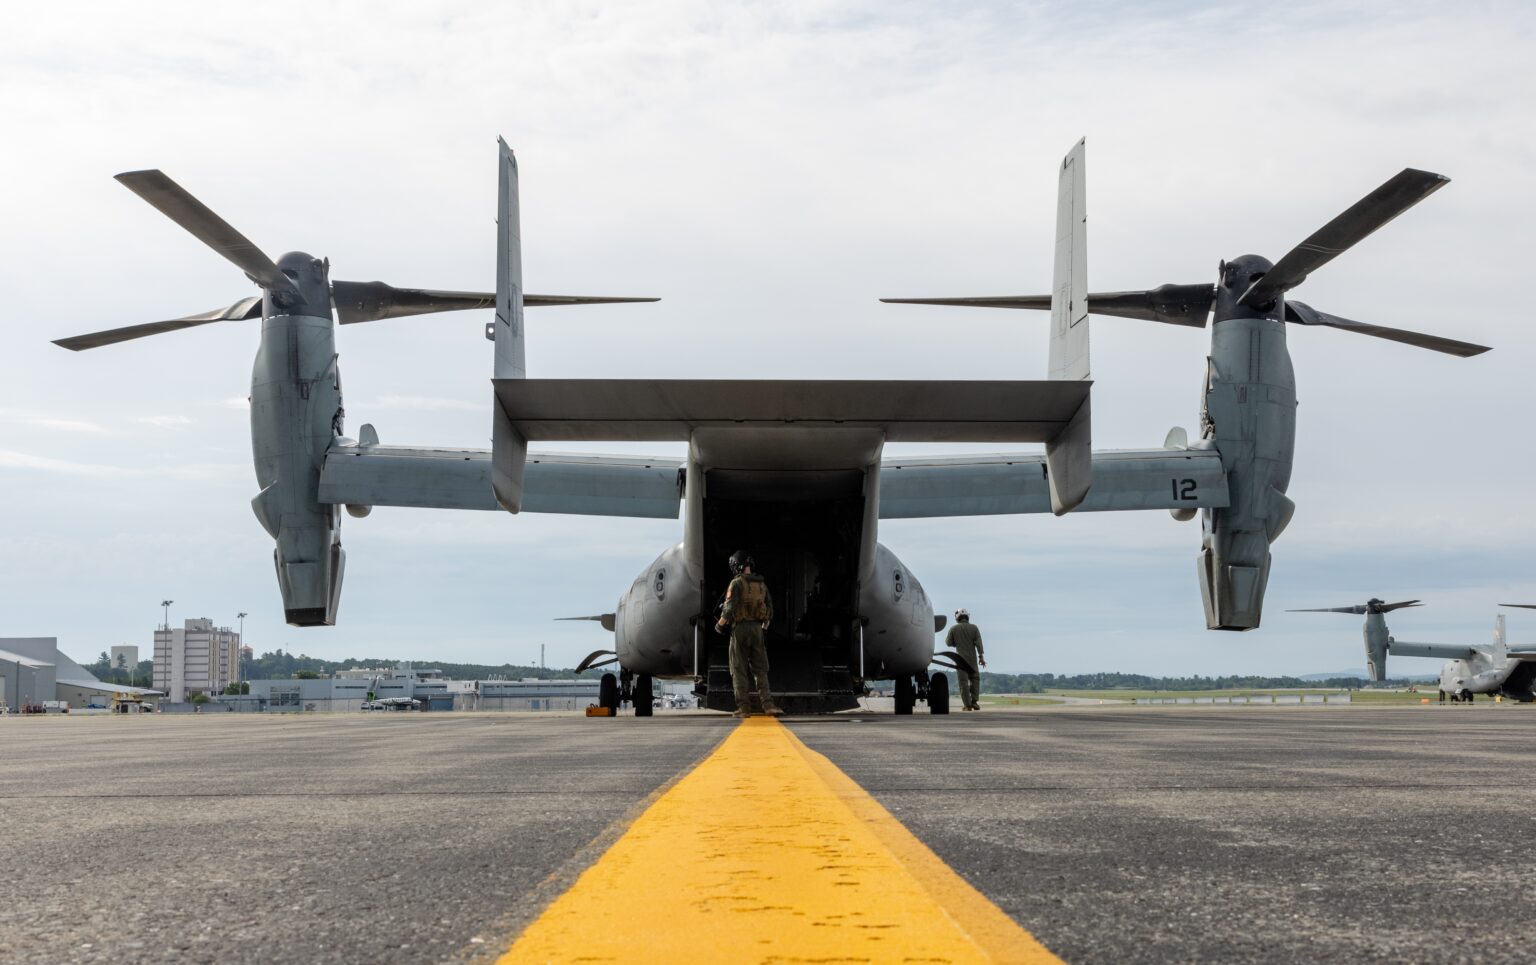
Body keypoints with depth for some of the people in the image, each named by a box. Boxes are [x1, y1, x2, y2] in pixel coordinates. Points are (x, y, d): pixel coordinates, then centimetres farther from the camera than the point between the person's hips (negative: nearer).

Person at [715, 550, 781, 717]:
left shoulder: (737, 583, -8)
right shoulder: (761, 584, 10)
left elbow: (729, 608, -16)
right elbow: (770, 609, 12)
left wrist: (720, 624, -1)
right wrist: (765, 626, 27)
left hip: (740, 627, -4)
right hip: (757, 628, 4)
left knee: (739, 669, 2)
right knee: (760, 669, 9)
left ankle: (743, 707, -1)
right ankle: (767, 704, -3)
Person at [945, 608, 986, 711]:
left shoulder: (954, 629, -2)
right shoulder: (973, 628, 0)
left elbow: (948, 643, 3)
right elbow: (978, 643, -5)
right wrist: (981, 656, -4)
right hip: (972, 658, 1)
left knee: (963, 681, 0)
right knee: (975, 679, 13)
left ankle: (967, 705, -4)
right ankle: (974, 701, 2)